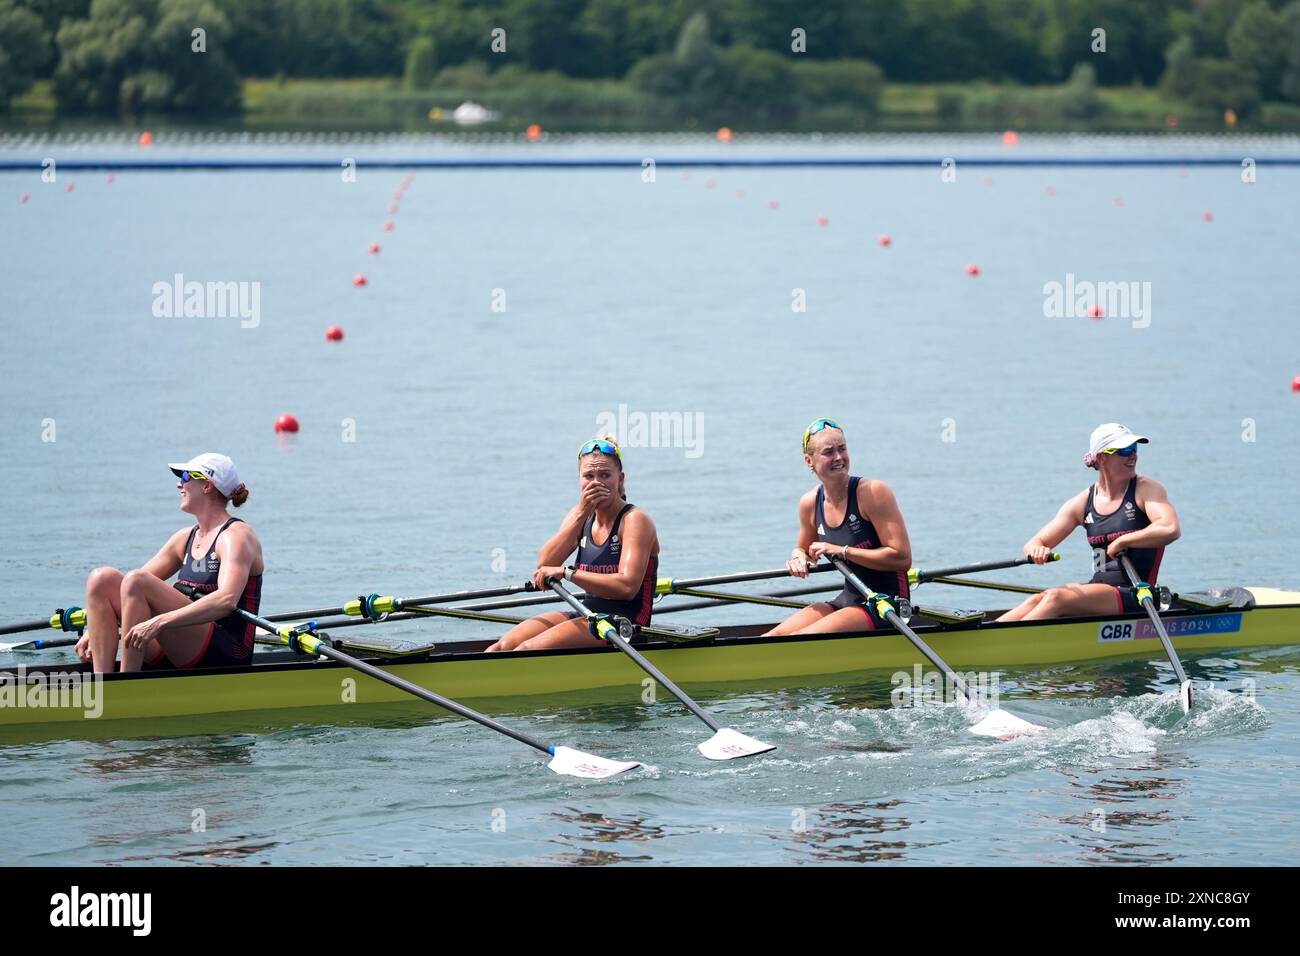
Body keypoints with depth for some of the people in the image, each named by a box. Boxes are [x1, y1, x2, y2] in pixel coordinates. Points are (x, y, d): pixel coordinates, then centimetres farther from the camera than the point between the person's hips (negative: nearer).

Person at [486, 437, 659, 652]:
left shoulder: (635, 520, -9)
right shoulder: (580, 516, 13)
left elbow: (628, 587, -23)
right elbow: (544, 565, -3)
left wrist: (566, 573, -22)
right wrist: (581, 514, -10)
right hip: (587, 616, 7)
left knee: (527, 650, -26)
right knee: (502, 647, -13)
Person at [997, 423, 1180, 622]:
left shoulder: (1146, 489, -2)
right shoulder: (1084, 502, 10)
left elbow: (1171, 530, -21)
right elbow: (1034, 544, 10)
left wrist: (1121, 542, -17)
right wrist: (1037, 550, -15)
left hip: (1133, 597, -5)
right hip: (1098, 587, 5)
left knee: (1056, 598, -28)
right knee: (1038, 601, -23)